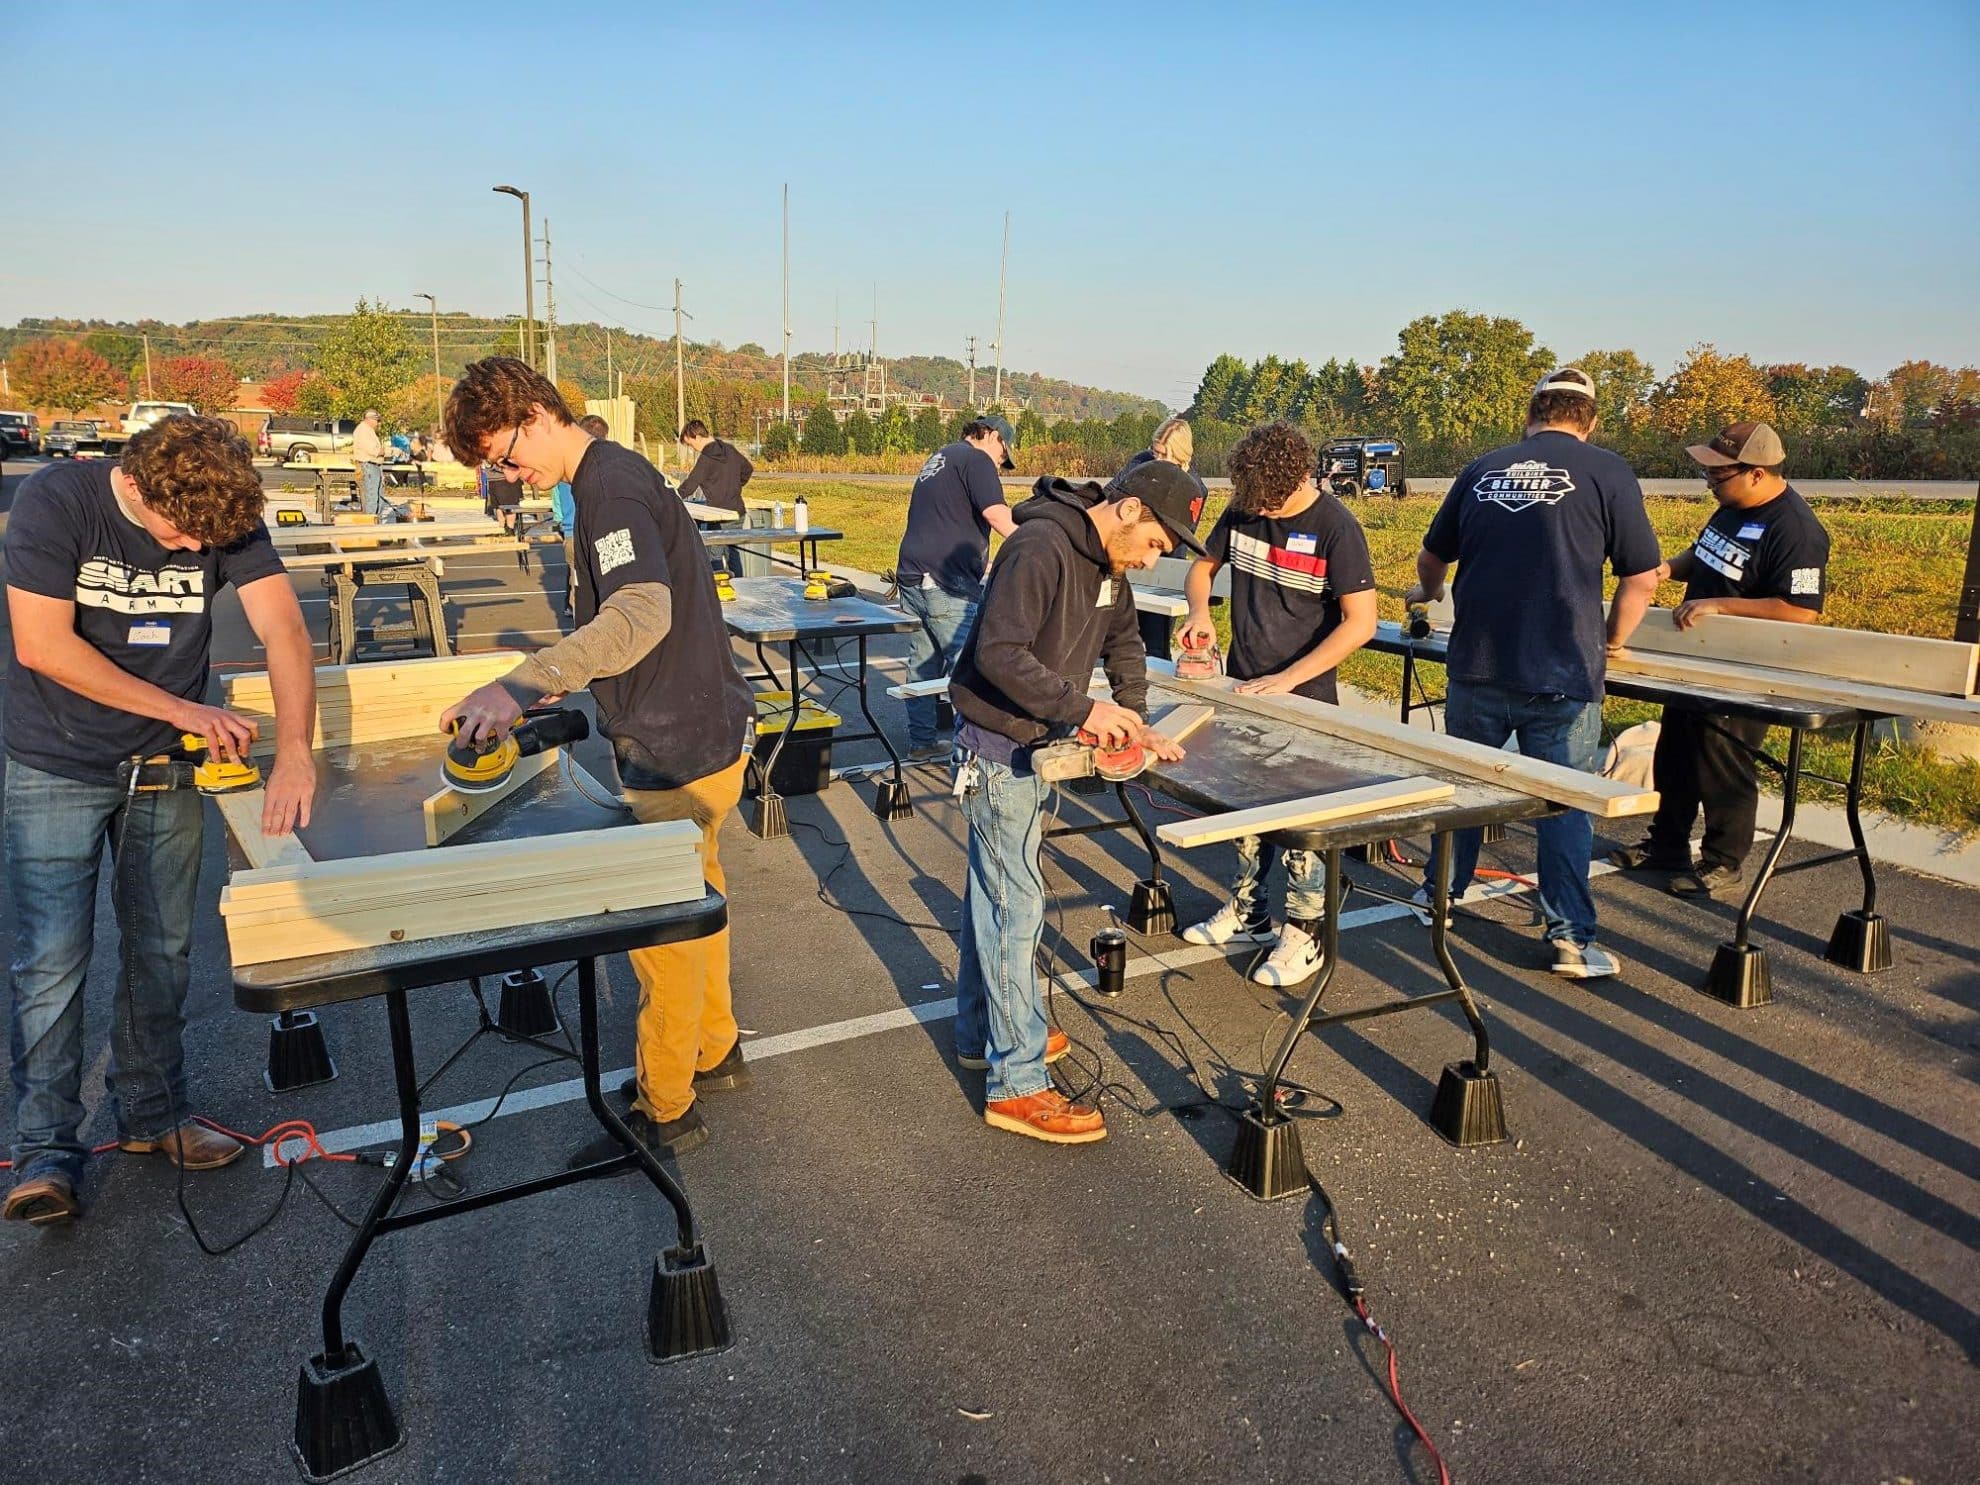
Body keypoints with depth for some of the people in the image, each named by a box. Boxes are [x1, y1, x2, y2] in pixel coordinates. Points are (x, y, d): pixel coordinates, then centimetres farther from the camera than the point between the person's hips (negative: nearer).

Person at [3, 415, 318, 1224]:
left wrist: (294, 753, -33)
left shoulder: (230, 518, -12)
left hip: (165, 764, 3)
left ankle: (151, 1114, 26)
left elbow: (284, 629, -19)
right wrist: (183, 709, -19)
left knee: (160, 951, 10)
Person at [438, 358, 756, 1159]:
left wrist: (521, 684, -42)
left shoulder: (611, 485, -20)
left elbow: (644, 613, -36)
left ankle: (665, 1109, 18)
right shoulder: (610, 474, 12)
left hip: (681, 749, -11)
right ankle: (714, 1050, 40)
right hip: (704, 730, 11)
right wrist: (553, 690, 18)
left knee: (665, 923, 2)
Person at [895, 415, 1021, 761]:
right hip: (947, 583, -9)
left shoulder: (937, 459, 26)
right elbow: (995, 513, -17)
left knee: (923, 663, 13)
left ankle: (921, 742, 20)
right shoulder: (976, 459, -3)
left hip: (911, 576, 10)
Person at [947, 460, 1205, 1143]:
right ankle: (1015, 1083, 3)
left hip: (1036, 742, 10)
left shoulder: (1107, 559, 6)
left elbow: (1122, 639, 18)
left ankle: (981, 1032, 34)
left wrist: (1131, 714, 2)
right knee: (1014, 904, -6)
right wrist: (1082, 708, -30)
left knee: (993, 889, 19)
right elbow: (998, 653, -30)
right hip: (997, 746, -10)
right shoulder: (1040, 547, -24)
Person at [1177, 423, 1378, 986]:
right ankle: (1247, 912, 32)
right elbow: (1202, 567, 15)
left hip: (1303, 700, -6)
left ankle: (1304, 935, 16)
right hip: (1242, 689, 6)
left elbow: (1361, 623, -18)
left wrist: (1287, 678, -23)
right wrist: (1200, 611, -8)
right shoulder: (1242, 511, 0)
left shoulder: (1337, 527, -16)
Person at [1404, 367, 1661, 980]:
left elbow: (1431, 558, 20)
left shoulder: (1482, 470, 8)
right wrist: (1611, 642, 15)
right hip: (1562, 676, -3)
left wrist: (1428, 592, 41)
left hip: (1476, 668, 3)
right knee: (1565, 802, 7)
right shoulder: (1607, 472, -1)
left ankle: (1441, 894, 34)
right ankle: (1571, 937, 12)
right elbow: (1642, 578, -1)